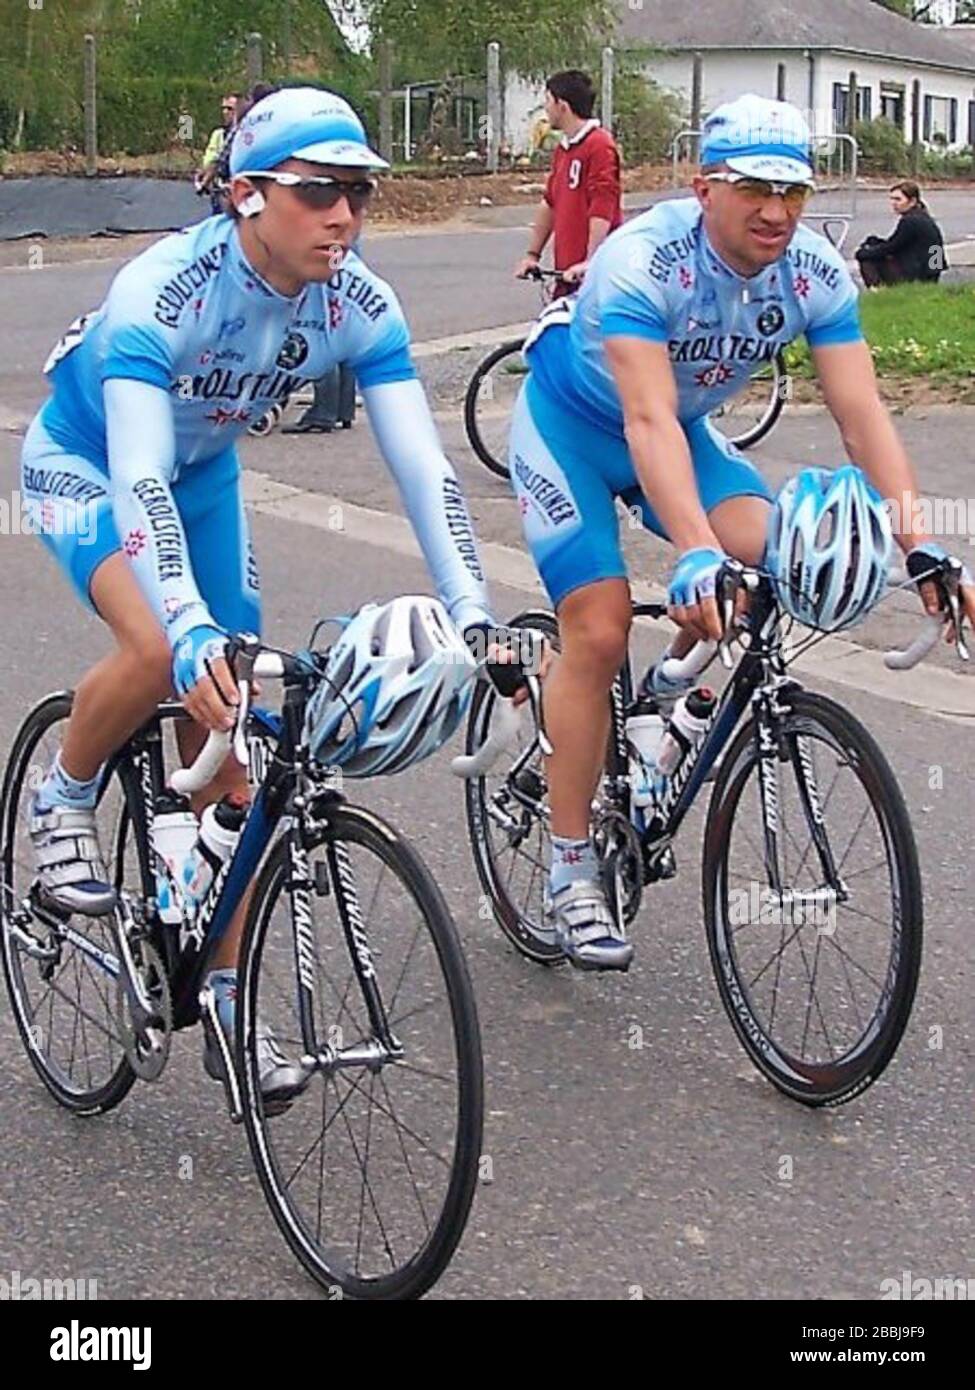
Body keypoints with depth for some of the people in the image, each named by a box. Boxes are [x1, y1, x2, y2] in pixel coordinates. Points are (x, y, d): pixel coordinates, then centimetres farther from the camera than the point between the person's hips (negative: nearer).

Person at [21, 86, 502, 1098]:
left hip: (204, 473, 5)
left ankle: (227, 1006, 8)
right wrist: (192, 631, -57)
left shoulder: (358, 307, -23)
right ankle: (63, 803, -2)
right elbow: (139, 480, -44)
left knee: (230, 738, -1)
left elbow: (422, 465, -26)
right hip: (83, 462, -5)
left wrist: (472, 615, -38)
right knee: (160, 652, -34)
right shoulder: (162, 290, -37)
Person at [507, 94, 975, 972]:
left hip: (681, 428, 5)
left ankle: (674, 684, 8)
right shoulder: (644, 262, -34)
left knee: (766, 551, -23)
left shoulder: (815, 275, -19)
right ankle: (570, 875, -4)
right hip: (570, 426, -4)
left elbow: (863, 415, -23)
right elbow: (647, 421, -43)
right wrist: (694, 554, -56)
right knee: (599, 630, -16)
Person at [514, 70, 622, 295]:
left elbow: (603, 209, -19)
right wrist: (532, 254, 22)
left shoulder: (599, 145, -11)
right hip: (567, 271, 9)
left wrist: (590, 262, -26)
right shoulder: (562, 149, 16)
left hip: (591, 272, -9)